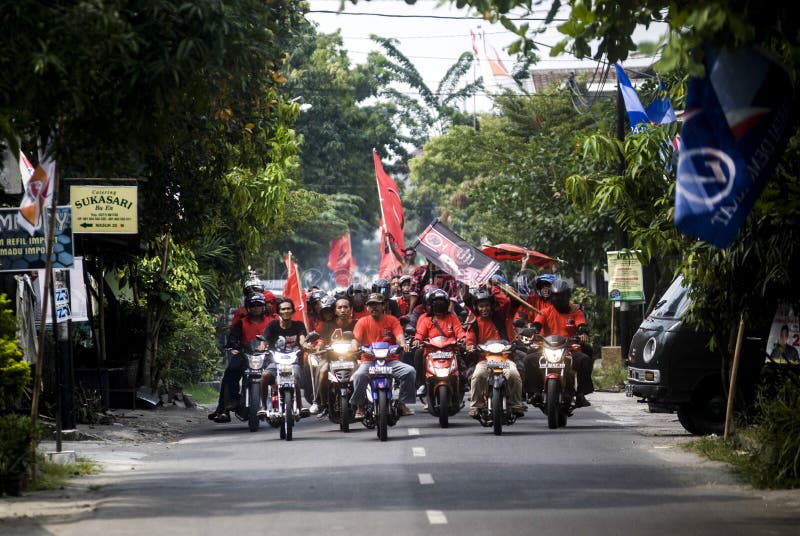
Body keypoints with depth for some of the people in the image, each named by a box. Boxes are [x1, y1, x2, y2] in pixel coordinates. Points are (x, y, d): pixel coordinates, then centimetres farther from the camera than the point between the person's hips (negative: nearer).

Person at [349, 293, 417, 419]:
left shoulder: (392, 320, 7)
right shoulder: (362, 322, 7)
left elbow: (399, 335, -7)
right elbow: (356, 338, -6)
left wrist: (403, 344, -31)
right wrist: (354, 347, -29)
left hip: (390, 360, 1)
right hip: (369, 360, -1)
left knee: (409, 371, -24)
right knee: (359, 375, -33)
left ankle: (403, 403, -10)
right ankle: (359, 406, -13)